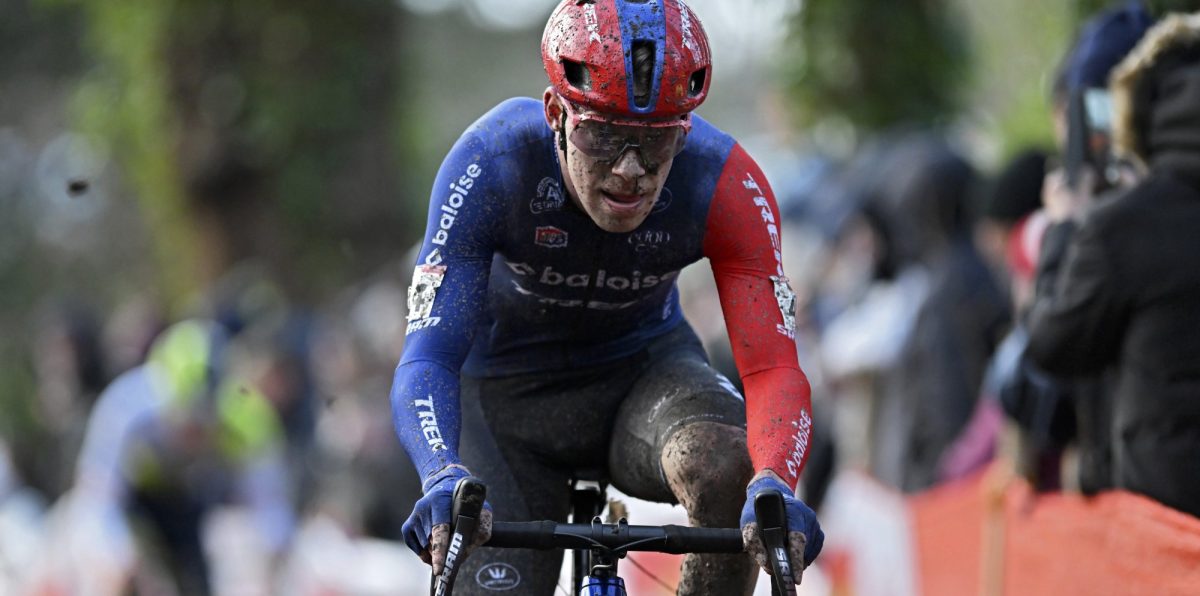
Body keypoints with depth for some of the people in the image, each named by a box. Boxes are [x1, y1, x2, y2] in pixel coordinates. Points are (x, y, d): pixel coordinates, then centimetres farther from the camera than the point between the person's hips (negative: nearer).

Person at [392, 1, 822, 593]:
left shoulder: (727, 183, -30)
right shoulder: (491, 163, -32)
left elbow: (772, 369, -32)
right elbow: (427, 360, -36)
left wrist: (774, 487, -54)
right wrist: (444, 480, -57)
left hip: (644, 366, 0)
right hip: (510, 385, 0)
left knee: (727, 470, -32)